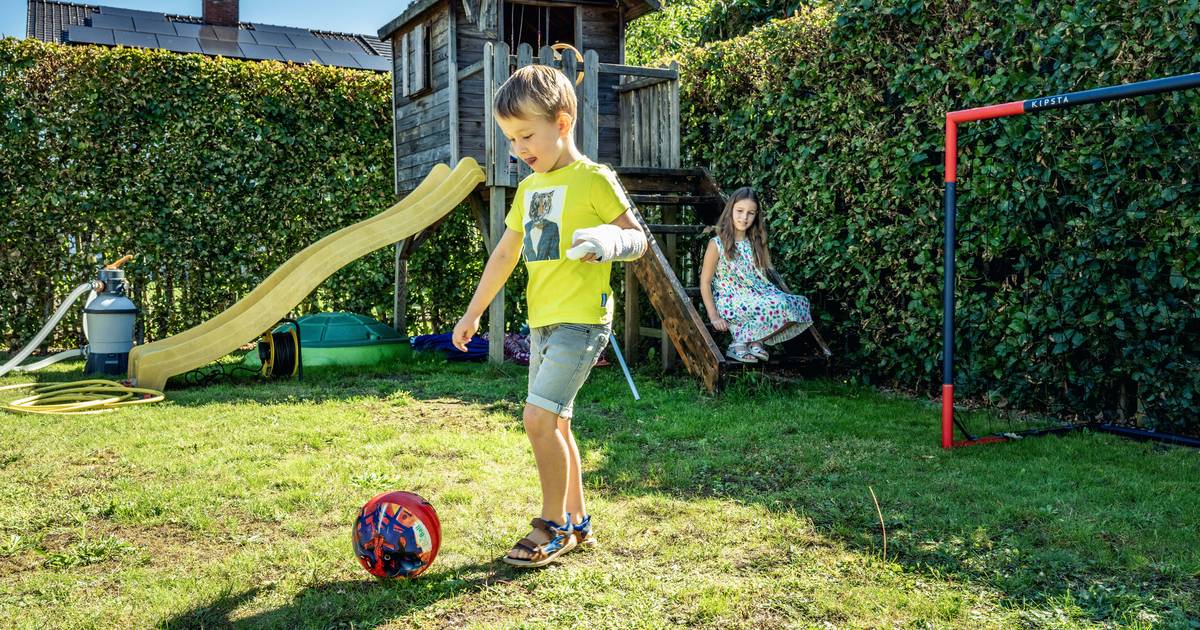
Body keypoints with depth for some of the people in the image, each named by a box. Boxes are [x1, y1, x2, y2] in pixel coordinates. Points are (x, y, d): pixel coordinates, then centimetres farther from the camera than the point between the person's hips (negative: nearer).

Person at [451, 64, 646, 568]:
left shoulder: (593, 179, -7)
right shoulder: (528, 188, 16)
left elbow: (638, 237, -6)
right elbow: (505, 253, 20)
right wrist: (473, 313, 19)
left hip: (581, 319, -8)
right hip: (542, 321, 8)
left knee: (539, 417, -15)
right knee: (554, 423, 11)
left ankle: (554, 526, 0)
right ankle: (577, 522, 23)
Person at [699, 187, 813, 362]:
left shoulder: (755, 243, 11)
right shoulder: (717, 244, -7)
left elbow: (762, 276, 17)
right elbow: (705, 282, -6)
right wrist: (714, 317, -10)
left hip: (758, 297, 6)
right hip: (730, 302, -6)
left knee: (799, 305, -17)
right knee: (780, 306, -29)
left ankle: (754, 340, -13)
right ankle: (741, 343, -15)